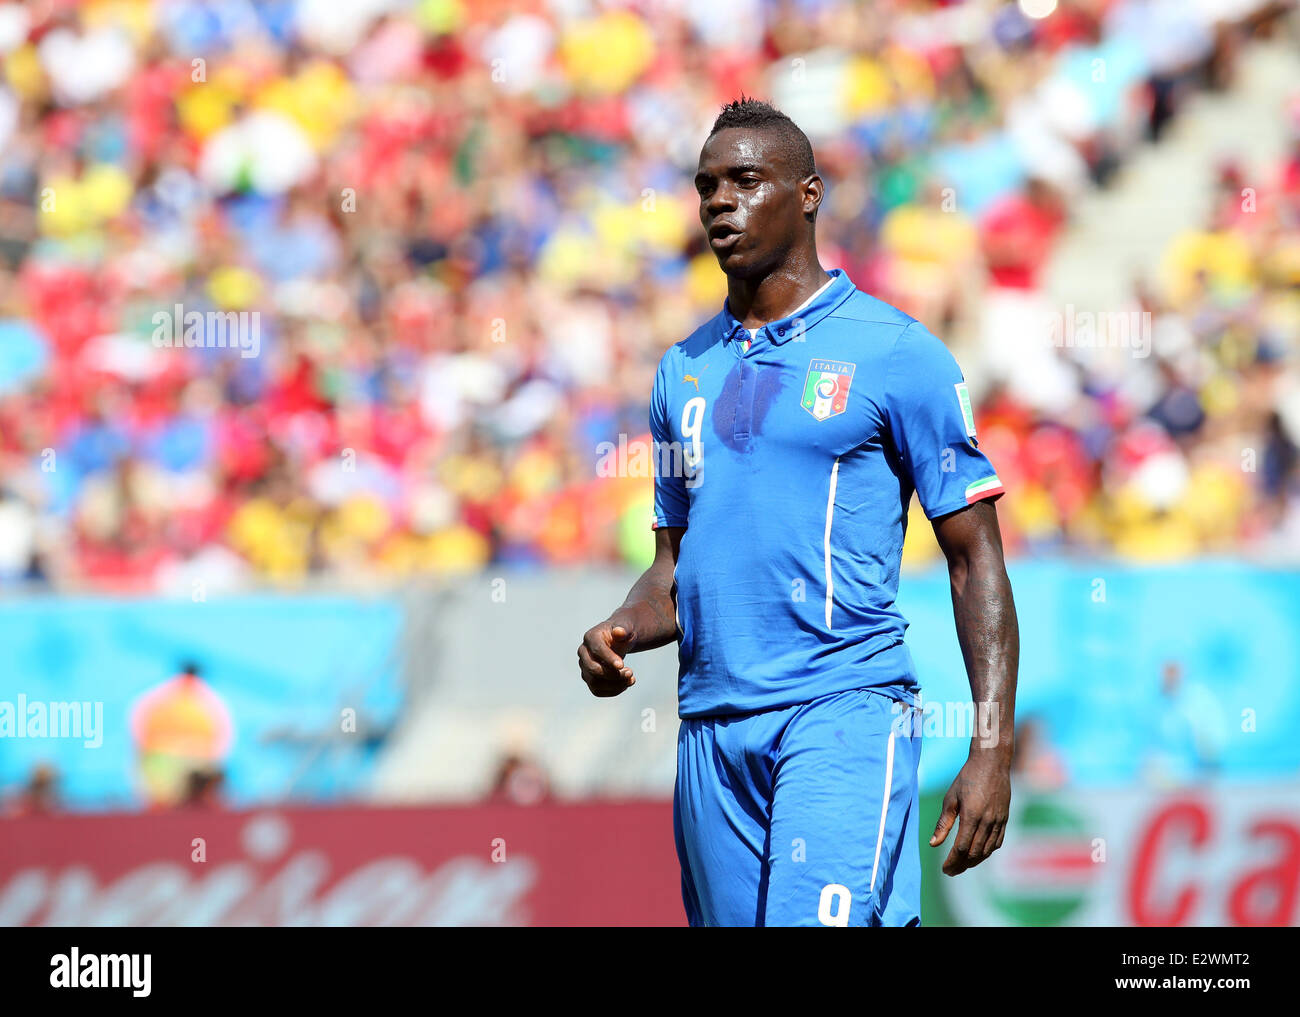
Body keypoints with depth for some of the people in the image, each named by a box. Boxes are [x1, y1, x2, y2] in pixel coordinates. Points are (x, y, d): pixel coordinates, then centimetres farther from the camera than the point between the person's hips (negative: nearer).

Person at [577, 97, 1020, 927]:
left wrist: (993, 751, -10)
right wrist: (623, 633, 1)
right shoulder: (684, 373, 17)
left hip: (846, 710, -6)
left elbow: (975, 557, -2)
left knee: (813, 919, -23)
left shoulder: (896, 353, -1)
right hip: (711, 725, 6)